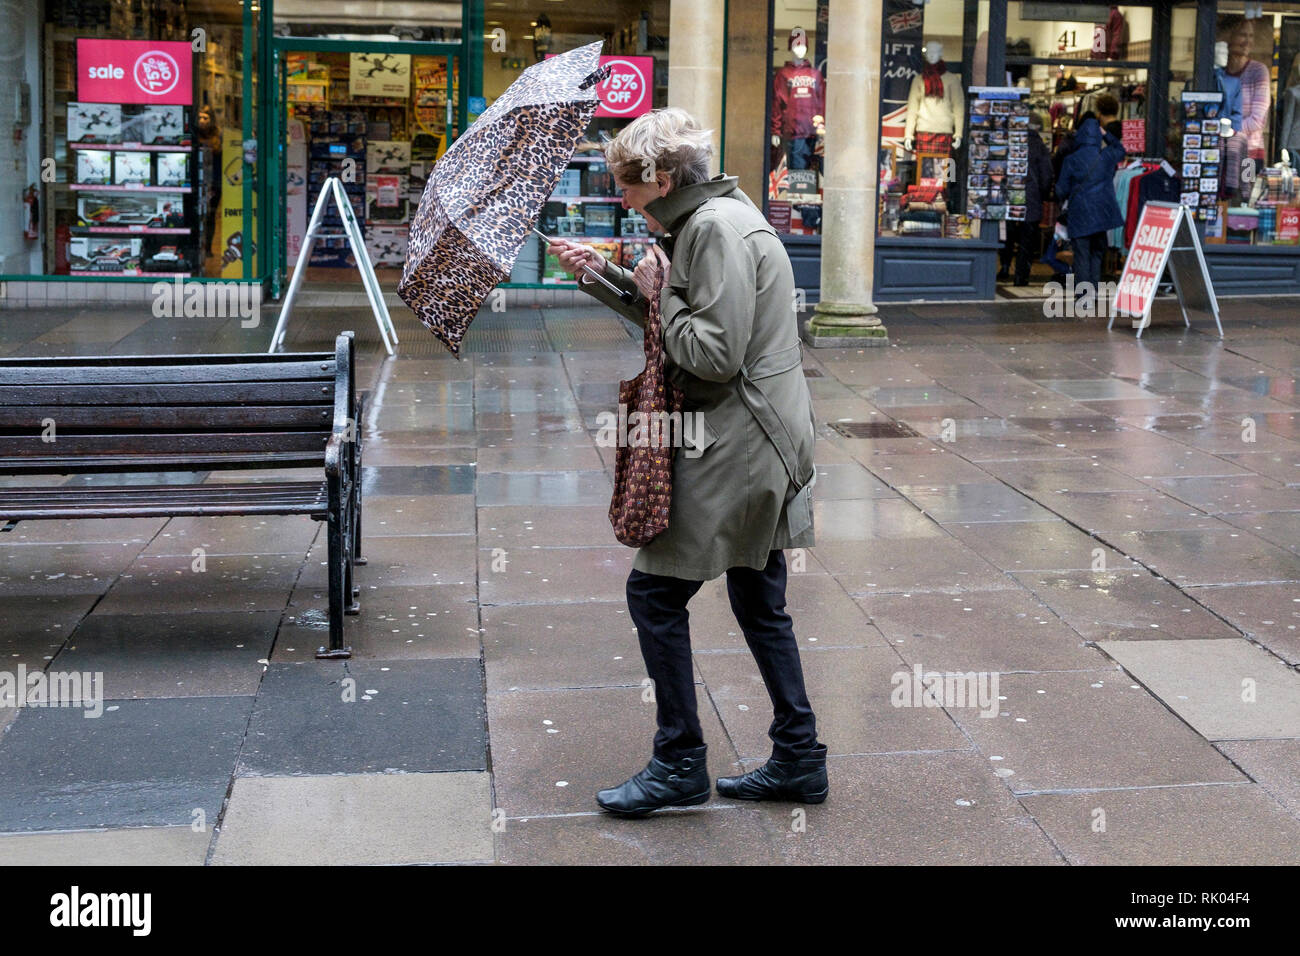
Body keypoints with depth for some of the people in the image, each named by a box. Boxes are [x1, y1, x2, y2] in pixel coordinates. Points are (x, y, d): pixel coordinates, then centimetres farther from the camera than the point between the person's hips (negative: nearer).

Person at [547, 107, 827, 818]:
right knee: (759, 603, 17)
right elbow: (673, 318, 25)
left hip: (738, 444, -11)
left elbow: (713, 354, -24)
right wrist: (603, 275, 16)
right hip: (758, 440, 11)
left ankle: (679, 766, 7)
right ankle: (798, 759, 25)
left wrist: (660, 292, -10)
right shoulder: (709, 219, 15)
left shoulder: (717, 228, -17)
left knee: (655, 591, -3)